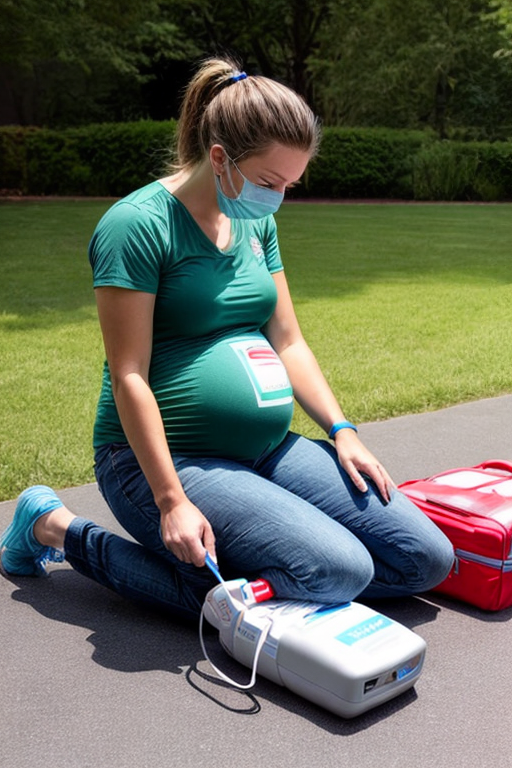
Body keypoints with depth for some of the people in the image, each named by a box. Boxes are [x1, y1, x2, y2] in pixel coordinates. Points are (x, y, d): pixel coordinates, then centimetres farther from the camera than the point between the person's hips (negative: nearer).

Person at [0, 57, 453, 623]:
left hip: (267, 449, 8)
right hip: (161, 457, -7)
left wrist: (342, 431, 3)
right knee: (337, 572, -25)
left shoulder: (256, 222, 11)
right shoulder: (138, 225, -13)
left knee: (427, 559, 0)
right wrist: (171, 502, -21)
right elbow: (129, 376, -16)